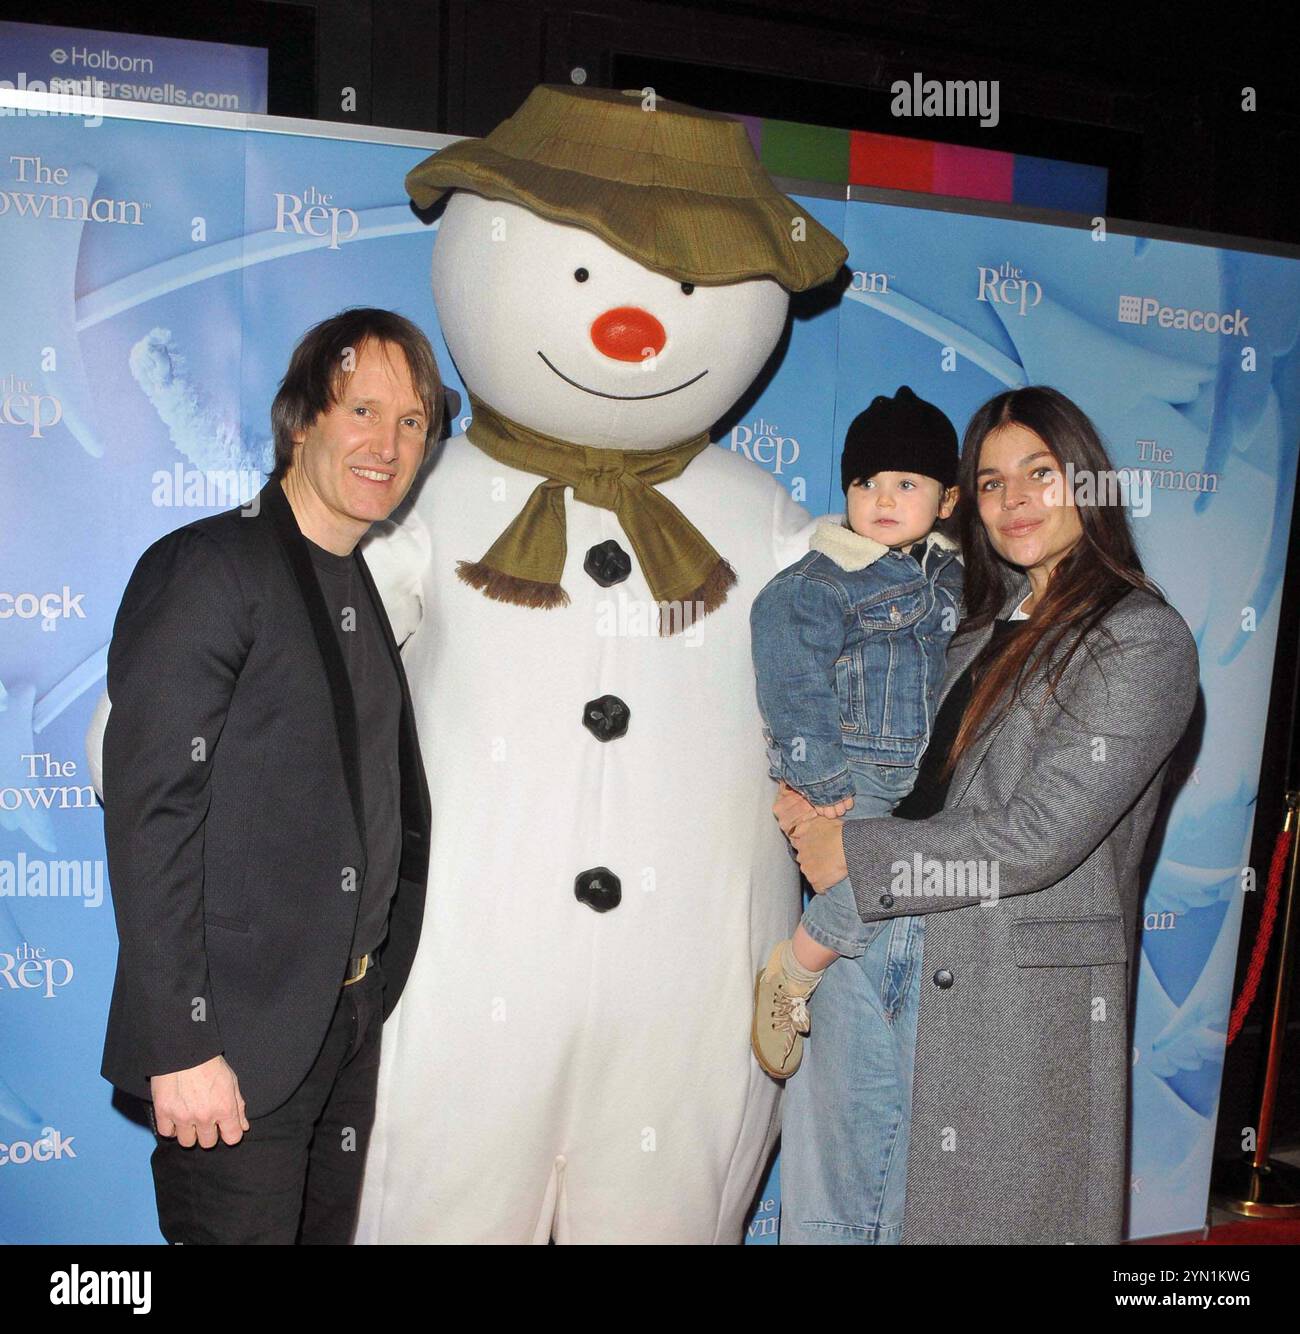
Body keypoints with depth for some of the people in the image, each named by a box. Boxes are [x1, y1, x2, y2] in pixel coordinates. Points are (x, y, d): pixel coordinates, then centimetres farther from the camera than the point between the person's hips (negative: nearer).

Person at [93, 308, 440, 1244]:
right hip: (236, 1038, -7)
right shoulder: (203, 569, -12)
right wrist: (179, 1049, -19)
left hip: (350, 1028, 7)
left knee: (327, 1229, 18)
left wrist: (378, 985, 12)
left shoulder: (370, 592, 12)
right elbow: (148, 818, -17)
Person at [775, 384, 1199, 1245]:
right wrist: (813, 812, -5)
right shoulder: (988, 629, 14)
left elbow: (1036, 836, -18)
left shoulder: (1142, 640, -11)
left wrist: (853, 851, -13)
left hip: (1035, 995, -6)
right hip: (930, 979, 7)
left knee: (1006, 1211, 7)